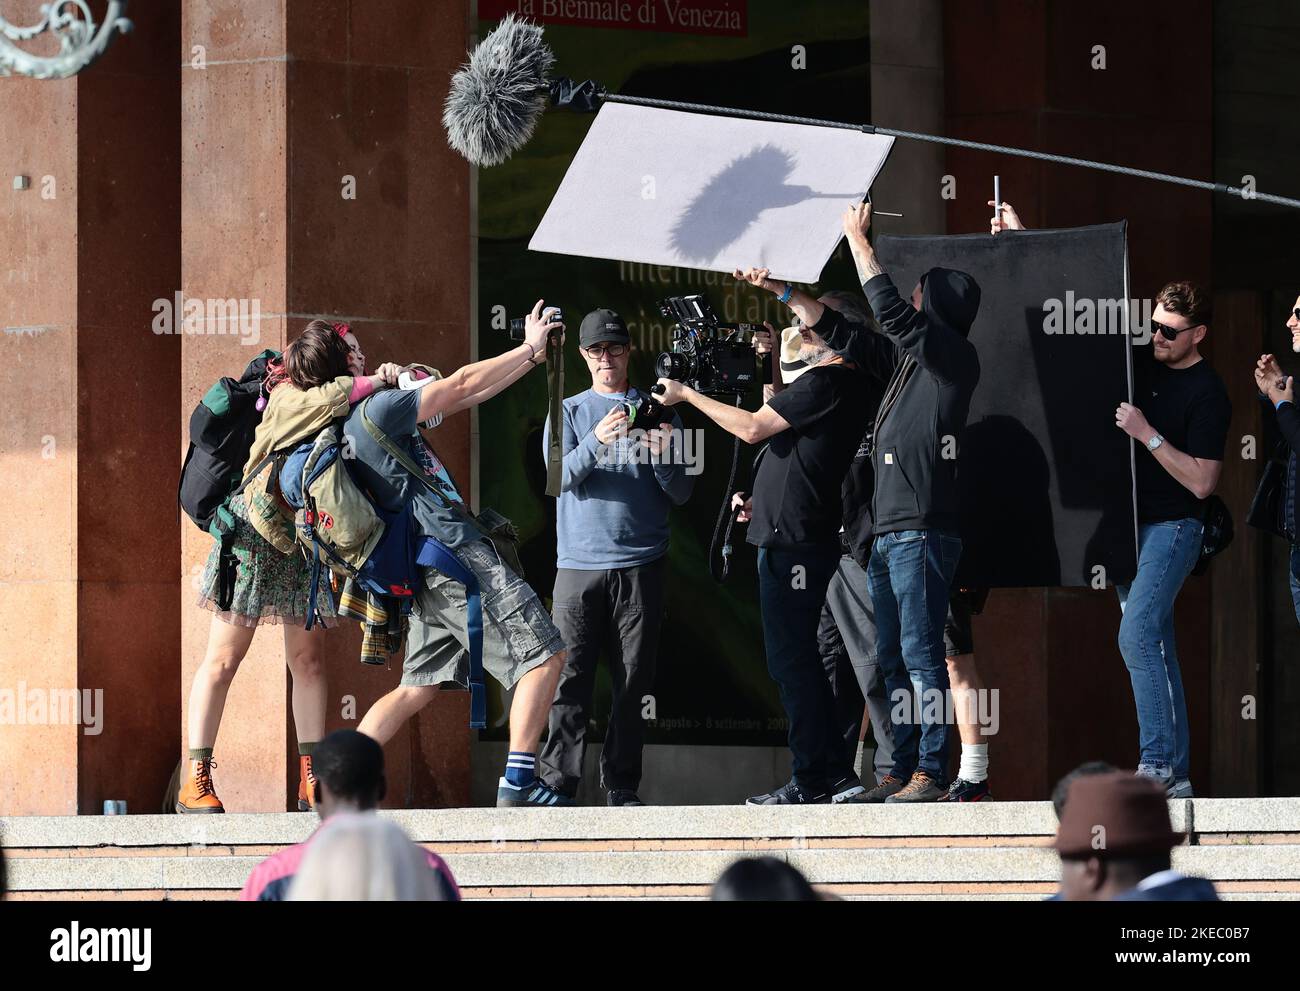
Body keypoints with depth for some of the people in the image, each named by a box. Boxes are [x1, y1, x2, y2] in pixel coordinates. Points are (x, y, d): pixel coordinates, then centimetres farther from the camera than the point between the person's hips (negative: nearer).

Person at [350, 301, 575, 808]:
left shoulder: (352, 421, 18)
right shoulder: (375, 410, -10)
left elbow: (457, 398, 24)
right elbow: (462, 385, -7)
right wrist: (528, 348, 5)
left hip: (430, 568, 10)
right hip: (460, 556, -10)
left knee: (417, 687, 12)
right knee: (544, 655, -5)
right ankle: (519, 781, -9)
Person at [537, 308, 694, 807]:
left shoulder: (657, 412, 13)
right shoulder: (568, 412, 13)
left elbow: (682, 494, 9)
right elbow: (560, 475, -4)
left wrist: (663, 458, -12)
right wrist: (596, 440, -21)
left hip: (640, 565, 1)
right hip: (579, 564, -1)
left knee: (633, 681, -2)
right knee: (569, 677, -7)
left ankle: (621, 784, 1)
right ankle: (558, 782, -7)